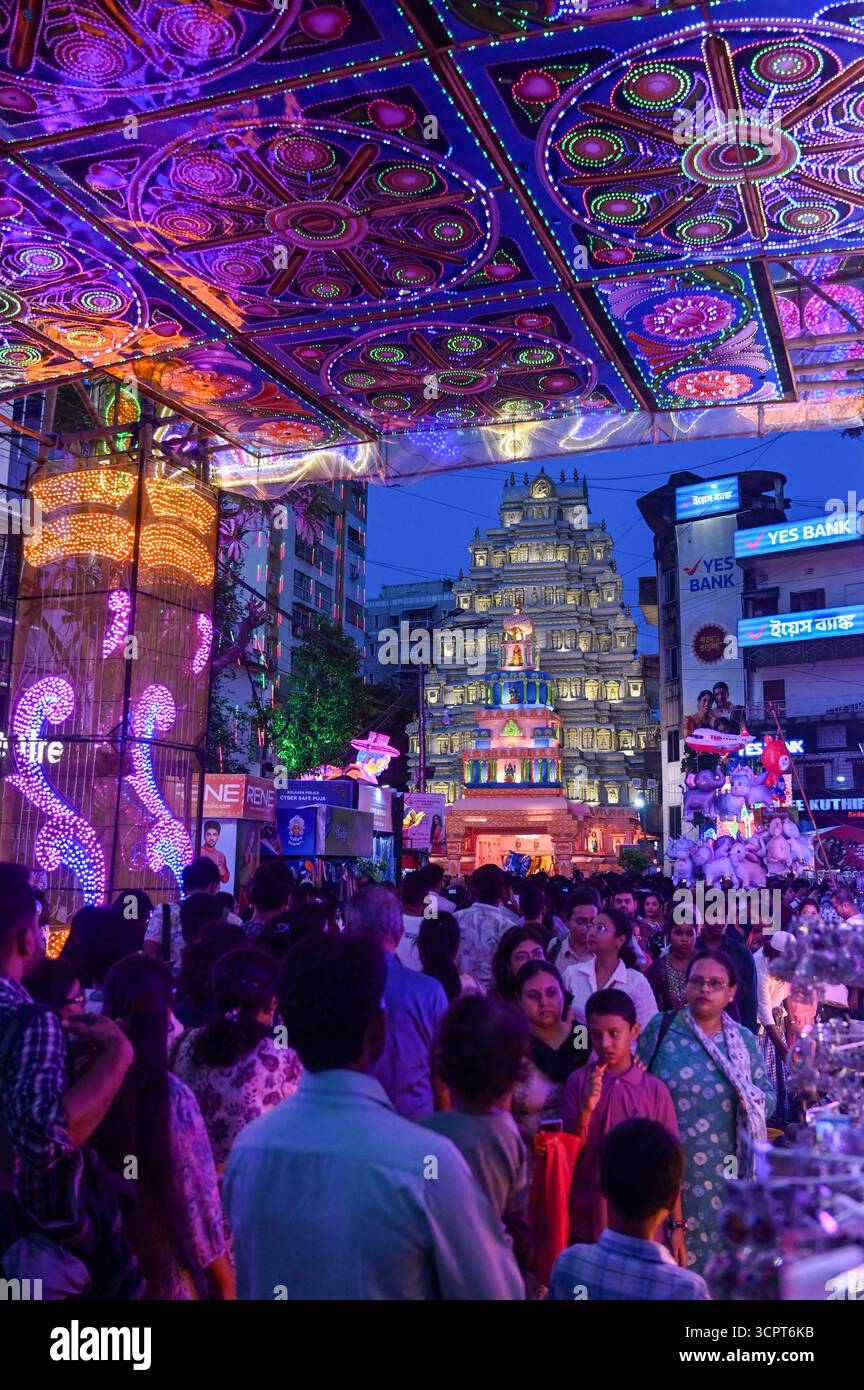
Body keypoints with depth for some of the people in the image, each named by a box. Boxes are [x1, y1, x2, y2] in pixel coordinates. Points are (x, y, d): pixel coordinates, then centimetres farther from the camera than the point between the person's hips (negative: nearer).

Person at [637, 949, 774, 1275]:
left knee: (713, 1246, 13)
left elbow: (768, 1095, 7)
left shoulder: (744, 1040, 2)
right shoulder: (660, 1027, -4)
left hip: (719, 1171, 1)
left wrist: (753, 1101, -13)